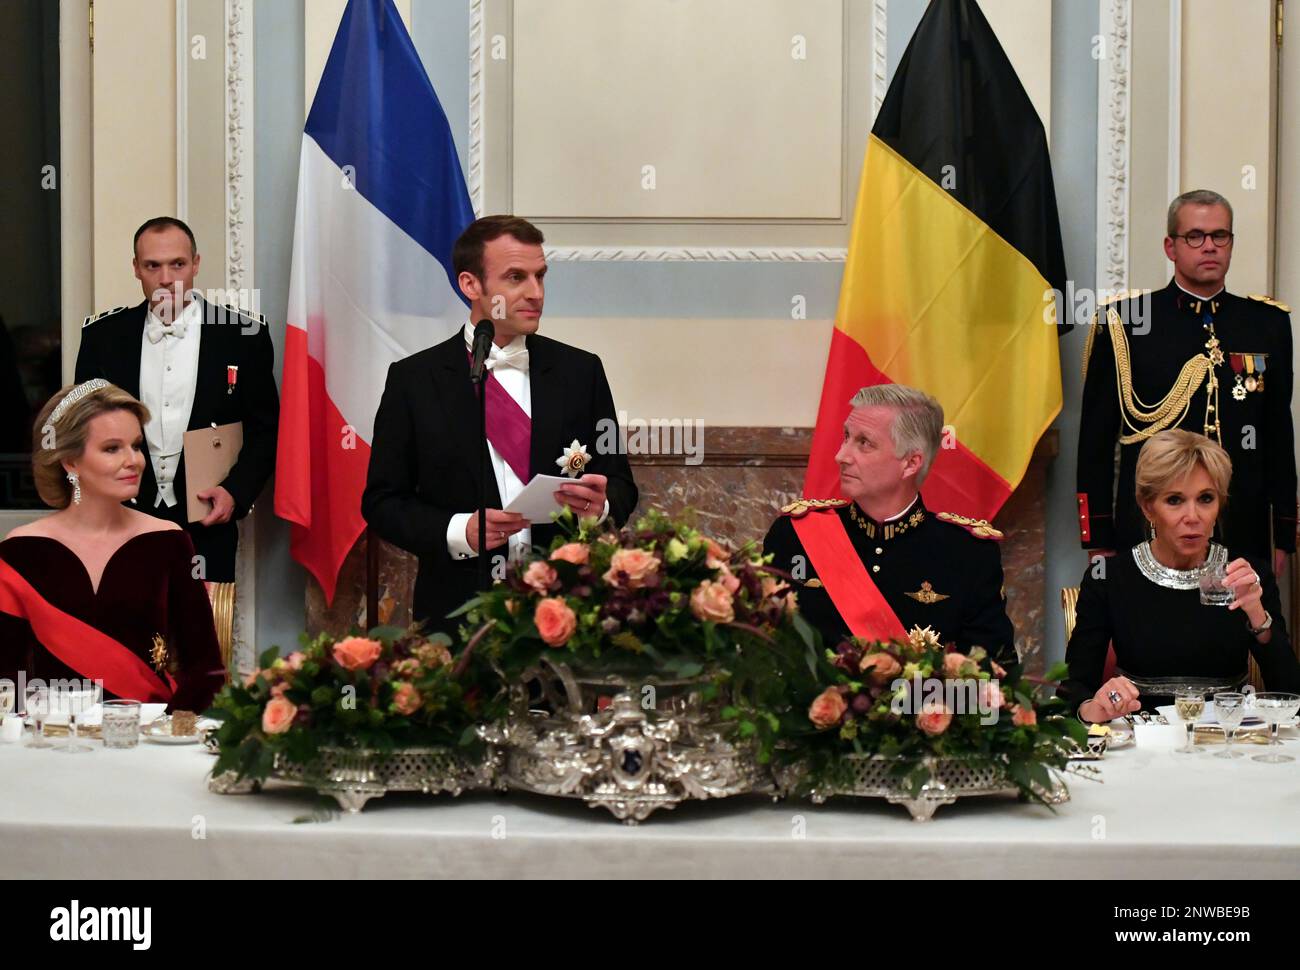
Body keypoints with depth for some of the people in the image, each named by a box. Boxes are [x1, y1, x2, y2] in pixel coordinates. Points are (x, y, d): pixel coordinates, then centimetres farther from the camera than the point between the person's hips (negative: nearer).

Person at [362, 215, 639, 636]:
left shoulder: (581, 371, 4)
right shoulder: (413, 379, -1)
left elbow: (619, 485, 7)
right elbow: (381, 501, -1)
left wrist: (600, 506, -16)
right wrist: (458, 533, -17)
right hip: (458, 611, -1)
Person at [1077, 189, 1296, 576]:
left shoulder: (1268, 323, 9)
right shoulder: (1123, 322, 0)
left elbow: (1280, 435, 12)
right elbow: (1096, 439, 1)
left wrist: (1283, 537, 9)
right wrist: (1098, 540, -2)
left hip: (1243, 538, 2)